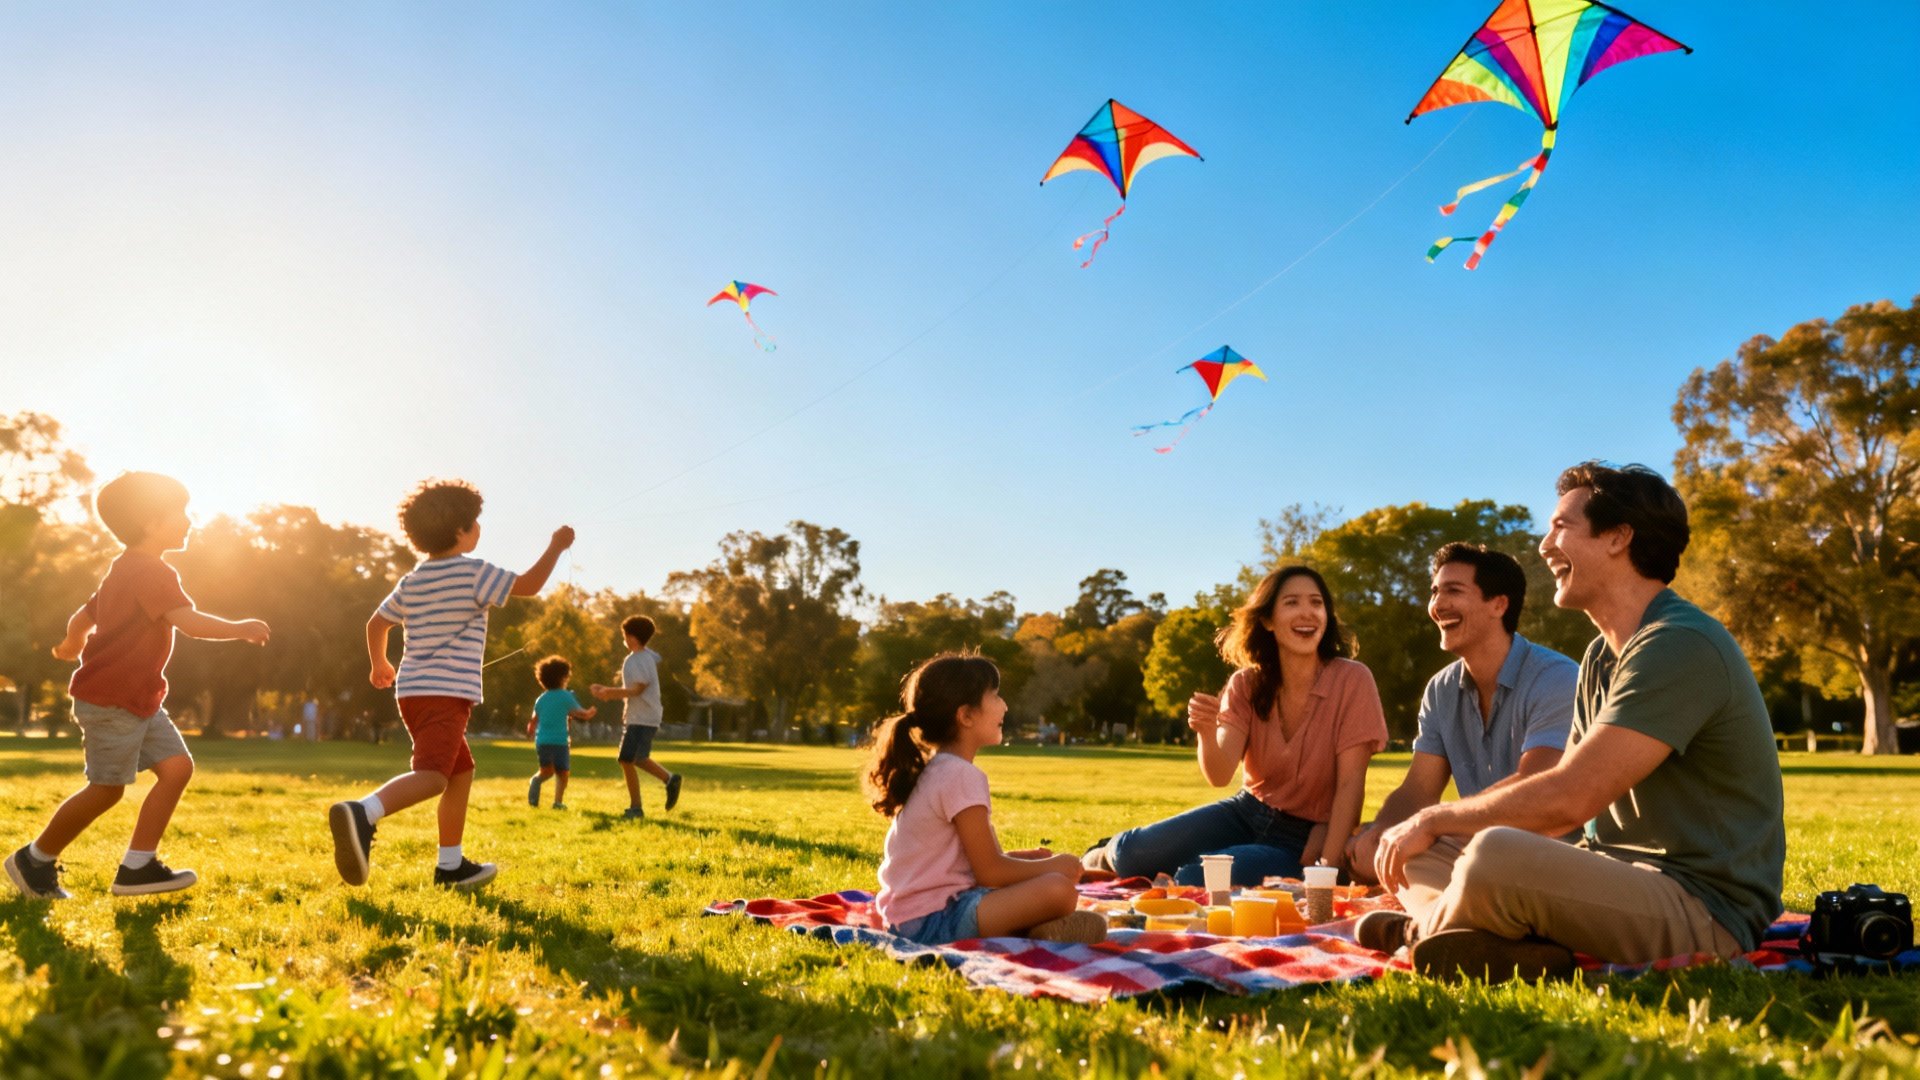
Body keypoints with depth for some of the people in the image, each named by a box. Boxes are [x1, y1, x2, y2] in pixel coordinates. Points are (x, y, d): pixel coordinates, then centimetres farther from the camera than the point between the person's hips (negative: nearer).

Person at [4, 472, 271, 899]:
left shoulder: (127, 570, 15)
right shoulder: (150, 571, -18)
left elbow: (82, 617, 26)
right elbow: (190, 622, -30)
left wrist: (73, 644, 45)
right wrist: (241, 629, -19)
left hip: (141, 701, 10)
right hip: (111, 701, -10)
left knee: (178, 767, 0)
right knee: (107, 788, -1)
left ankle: (137, 867, 1)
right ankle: (34, 860, 19)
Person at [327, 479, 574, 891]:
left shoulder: (411, 582, 13)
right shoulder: (473, 573, -7)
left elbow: (377, 623, 20)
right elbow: (529, 584, -8)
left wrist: (379, 665, 36)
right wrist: (556, 546, 6)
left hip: (412, 690, 9)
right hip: (448, 692, -9)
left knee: (461, 772, 18)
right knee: (431, 777, -21)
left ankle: (451, 865, 21)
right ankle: (362, 813, -45)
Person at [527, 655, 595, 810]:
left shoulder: (540, 699, 10)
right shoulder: (566, 696, -3)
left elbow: (532, 723, 11)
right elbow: (583, 715, 2)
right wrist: (591, 712, 23)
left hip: (542, 741, 4)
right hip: (560, 741, -4)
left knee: (547, 771, 17)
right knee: (563, 773, 10)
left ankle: (536, 780, -15)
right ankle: (558, 801, -6)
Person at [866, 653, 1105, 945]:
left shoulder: (936, 769, 13)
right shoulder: (962, 775, -16)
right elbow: (990, 873, -15)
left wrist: (1024, 857, 10)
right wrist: (1051, 866, -1)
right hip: (933, 919, -10)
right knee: (1058, 889, -29)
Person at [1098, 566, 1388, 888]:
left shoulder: (1352, 680, -16)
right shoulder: (1247, 684, -4)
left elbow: (1350, 783, -17)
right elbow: (1220, 775, -15)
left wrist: (1327, 867, -25)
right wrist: (1206, 732, -36)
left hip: (1306, 838, -3)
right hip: (1247, 812, 3)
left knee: (1194, 878, -26)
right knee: (1133, 852, -17)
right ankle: (1112, 854, 19)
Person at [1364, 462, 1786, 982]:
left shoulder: (1681, 646, -17)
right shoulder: (1601, 657, 15)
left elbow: (1571, 797, -24)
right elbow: (1561, 799, 14)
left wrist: (1436, 819, -11)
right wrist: (1431, 830, 1)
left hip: (1705, 908, -10)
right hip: (1628, 877, 10)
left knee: (1494, 856, -35)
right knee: (1423, 855, 10)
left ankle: (1427, 927, -7)